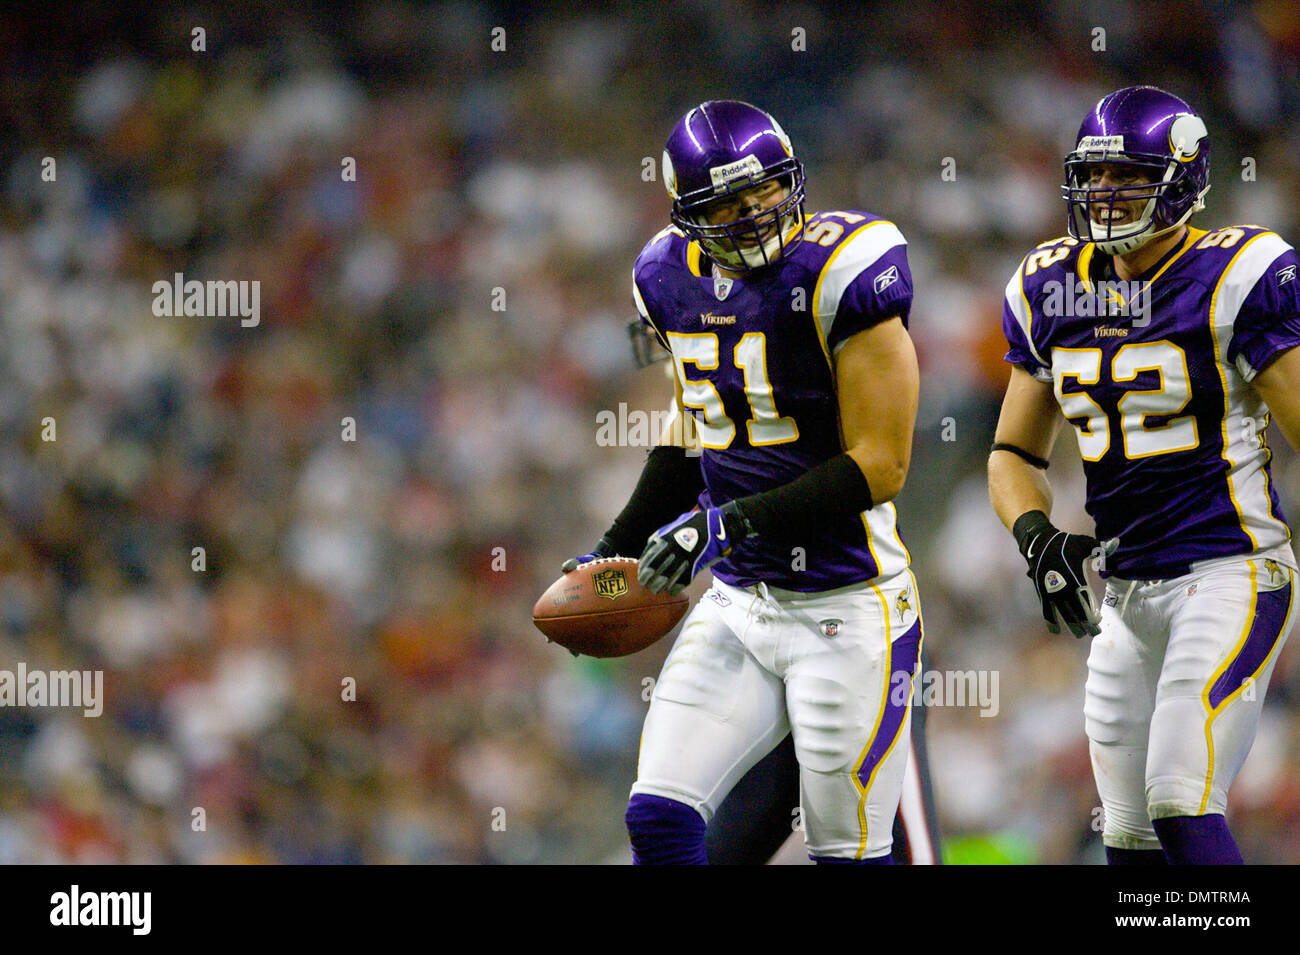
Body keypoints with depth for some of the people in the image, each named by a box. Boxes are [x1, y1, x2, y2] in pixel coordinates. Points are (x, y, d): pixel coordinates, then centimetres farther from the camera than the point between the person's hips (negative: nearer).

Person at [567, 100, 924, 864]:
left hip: (848, 608, -6)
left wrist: (728, 525, -23)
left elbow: (879, 466, -19)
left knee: (849, 851, -1)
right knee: (659, 823, -2)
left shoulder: (841, 274, -17)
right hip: (737, 606, 6)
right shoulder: (675, 281, 5)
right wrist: (618, 549, 19)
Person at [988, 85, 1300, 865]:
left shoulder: (1237, 278, -11)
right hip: (1126, 591, 7)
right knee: (1130, 840, 8)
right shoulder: (1051, 290, 8)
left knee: (1183, 812, -19)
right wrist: (1038, 537, -5)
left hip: (1232, 572, -7)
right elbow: (1014, 454, 16)